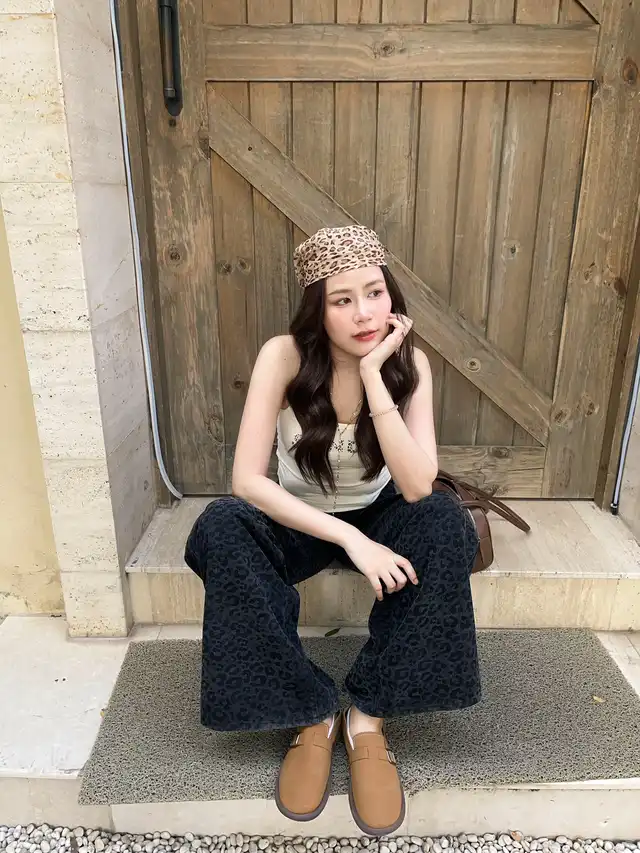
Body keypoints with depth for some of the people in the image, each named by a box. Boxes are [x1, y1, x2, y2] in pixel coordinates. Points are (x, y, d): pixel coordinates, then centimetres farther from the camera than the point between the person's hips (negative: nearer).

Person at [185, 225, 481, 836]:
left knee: (446, 523, -30)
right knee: (219, 529, -31)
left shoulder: (408, 362, -15)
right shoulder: (284, 356, -20)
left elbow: (416, 487, -26)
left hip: (378, 516, 1)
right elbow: (247, 479, -25)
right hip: (297, 520, -1)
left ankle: (369, 716, -17)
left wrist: (374, 377, -32)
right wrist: (350, 539, -32)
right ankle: (311, 715, -16)